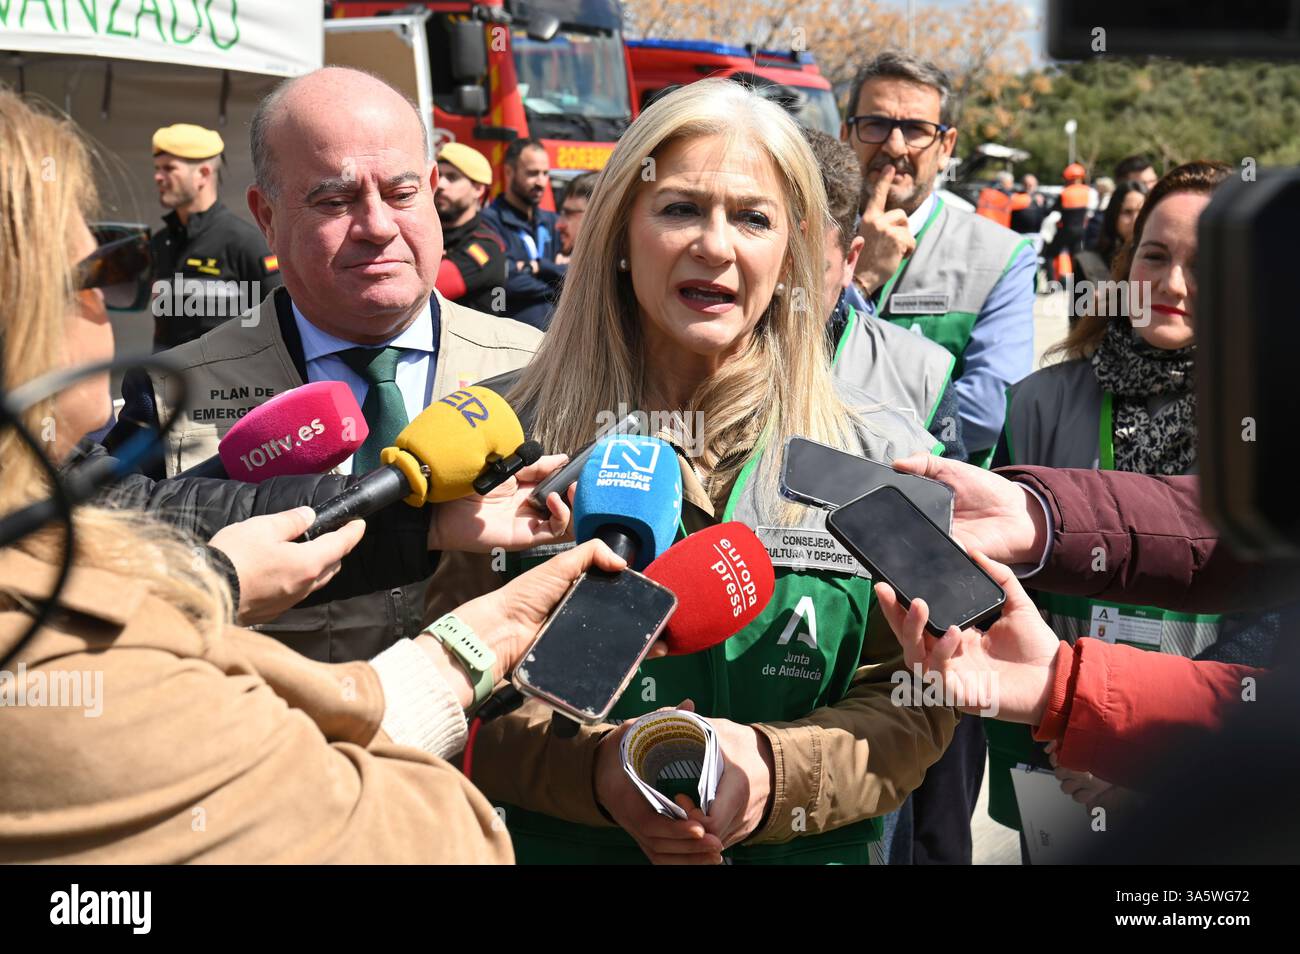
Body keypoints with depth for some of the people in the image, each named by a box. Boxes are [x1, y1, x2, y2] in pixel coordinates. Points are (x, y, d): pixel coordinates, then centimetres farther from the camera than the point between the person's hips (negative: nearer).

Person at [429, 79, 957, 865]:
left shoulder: (880, 455, -6)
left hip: (805, 848, 1)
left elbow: (914, 704, -6)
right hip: (563, 841, 0)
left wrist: (776, 770, -24)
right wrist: (595, 766, -24)